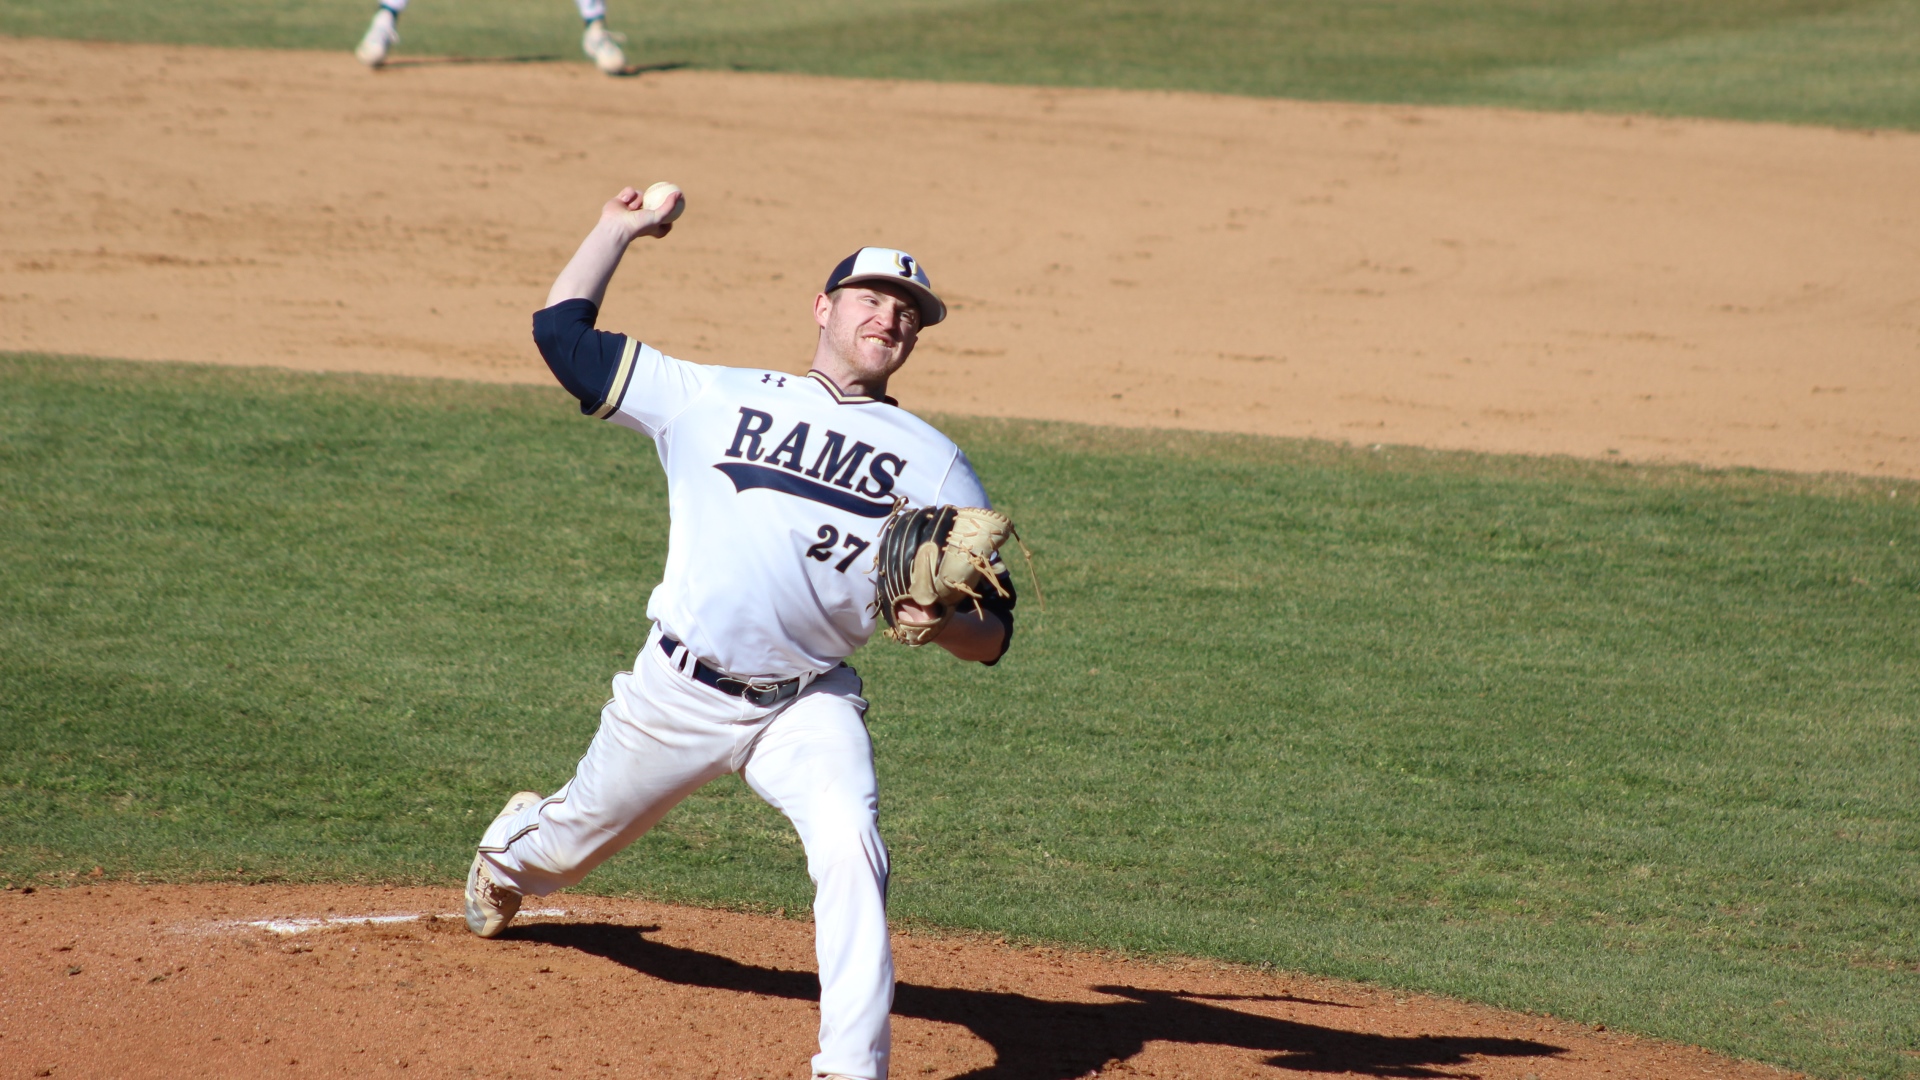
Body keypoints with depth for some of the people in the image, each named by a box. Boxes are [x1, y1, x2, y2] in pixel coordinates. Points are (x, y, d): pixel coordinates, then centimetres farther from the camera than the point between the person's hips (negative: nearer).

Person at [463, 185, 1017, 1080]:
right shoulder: (710, 399, 4)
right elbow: (562, 329, 5)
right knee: (581, 834, 21)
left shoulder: (935, 465, 3)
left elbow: (991, 636, -1)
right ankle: (513, 848, 59)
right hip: (677, 694, 1)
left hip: (809, 706, -1)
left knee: (851, 854, -26)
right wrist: (617, 229, 13)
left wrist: (940, 621, -23)